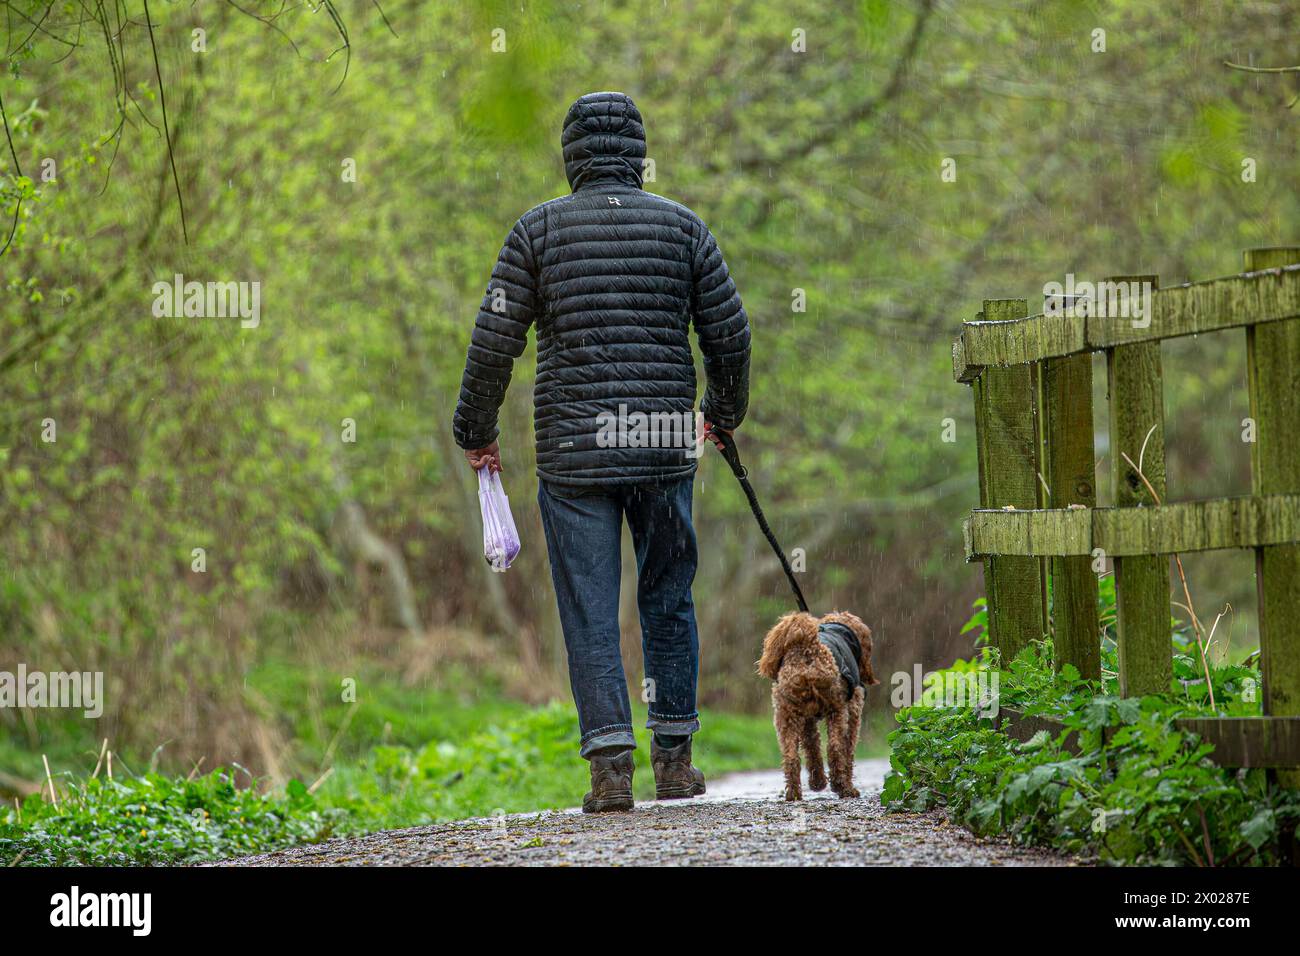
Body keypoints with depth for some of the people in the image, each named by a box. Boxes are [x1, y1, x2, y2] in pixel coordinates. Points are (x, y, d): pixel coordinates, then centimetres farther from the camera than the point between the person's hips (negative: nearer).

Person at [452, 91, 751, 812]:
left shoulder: (538, 230, 0)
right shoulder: (683, 227, 4)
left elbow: (494, 341, -2)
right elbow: (729, 334, 6)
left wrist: (476, 432, 11)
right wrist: (724, 413, 24)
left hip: (572, 449, -2)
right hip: (665, 447, 2)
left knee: (589, 609, 1)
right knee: (668, 599, 15)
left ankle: (611, 761, -8)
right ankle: (673, 758, 18)